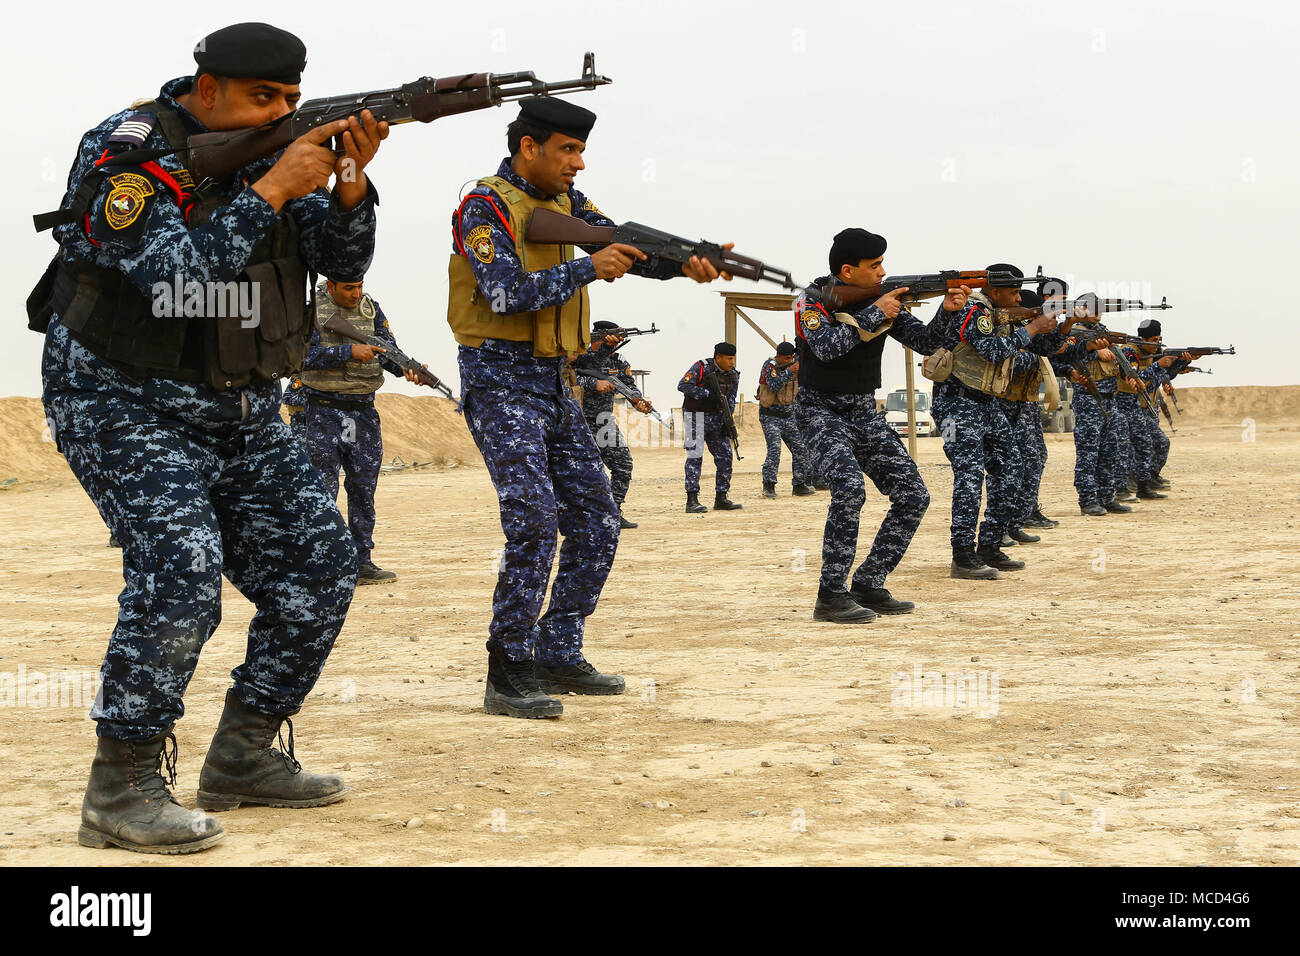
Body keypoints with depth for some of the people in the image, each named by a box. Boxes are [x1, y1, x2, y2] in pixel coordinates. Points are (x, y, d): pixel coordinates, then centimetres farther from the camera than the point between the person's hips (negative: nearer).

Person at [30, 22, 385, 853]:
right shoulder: (128, 152, -16)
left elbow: (342, 257, 4)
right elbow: (176, 278, -28)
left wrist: (350, 176, -15)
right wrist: (275, 186, -27)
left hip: (241, 412, 8)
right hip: (130, 406, -8)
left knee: (320, 567, 3)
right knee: (180, 575, -24)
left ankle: (244, 758, 15)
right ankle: (122, 790, -12)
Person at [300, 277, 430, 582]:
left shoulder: (371, 309, 7)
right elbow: (306, 356, -17)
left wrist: (405, 368, -19)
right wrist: (349, 352, -24)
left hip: (364, 411, 5)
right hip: (324, 411, -5)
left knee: (364, 489, 8)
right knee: (323, 491, -4)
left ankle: (362, 562, 14)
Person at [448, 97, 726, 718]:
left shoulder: (563, 201, 13)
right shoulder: (486, 208, -11)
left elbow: (626, 246, 5)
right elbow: (508, 294, -22)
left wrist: (683, 263, -13)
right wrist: (588, 269, -22)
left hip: (552, 383, 9)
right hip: (500, 380, -9)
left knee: (596, 523, 7)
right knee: (534, 522, -19)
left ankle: (558, 655, 16)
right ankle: (508, 676, -12)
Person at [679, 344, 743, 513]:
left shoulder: (733, 375, 5)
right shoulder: (702, 368, -13)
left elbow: (730, 401, 7)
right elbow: (683, 385, -22)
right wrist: (708, 394, -26)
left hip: (717, 419, 6)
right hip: (696, 417, -6)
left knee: (725, 457, 3)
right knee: (695, 456, -13)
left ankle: (721, 498, 13)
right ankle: (692, 501, -15)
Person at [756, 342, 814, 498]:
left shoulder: (795, 364, 3)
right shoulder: (770, 366, -13)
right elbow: (774, 385, -28)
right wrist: (789, 371, -37)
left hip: (788, 417, 6)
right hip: (770, 417, -6)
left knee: (801, 449, 2)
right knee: (774, 449, -21)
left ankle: (799, 485, 12)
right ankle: (768, 486, -18)